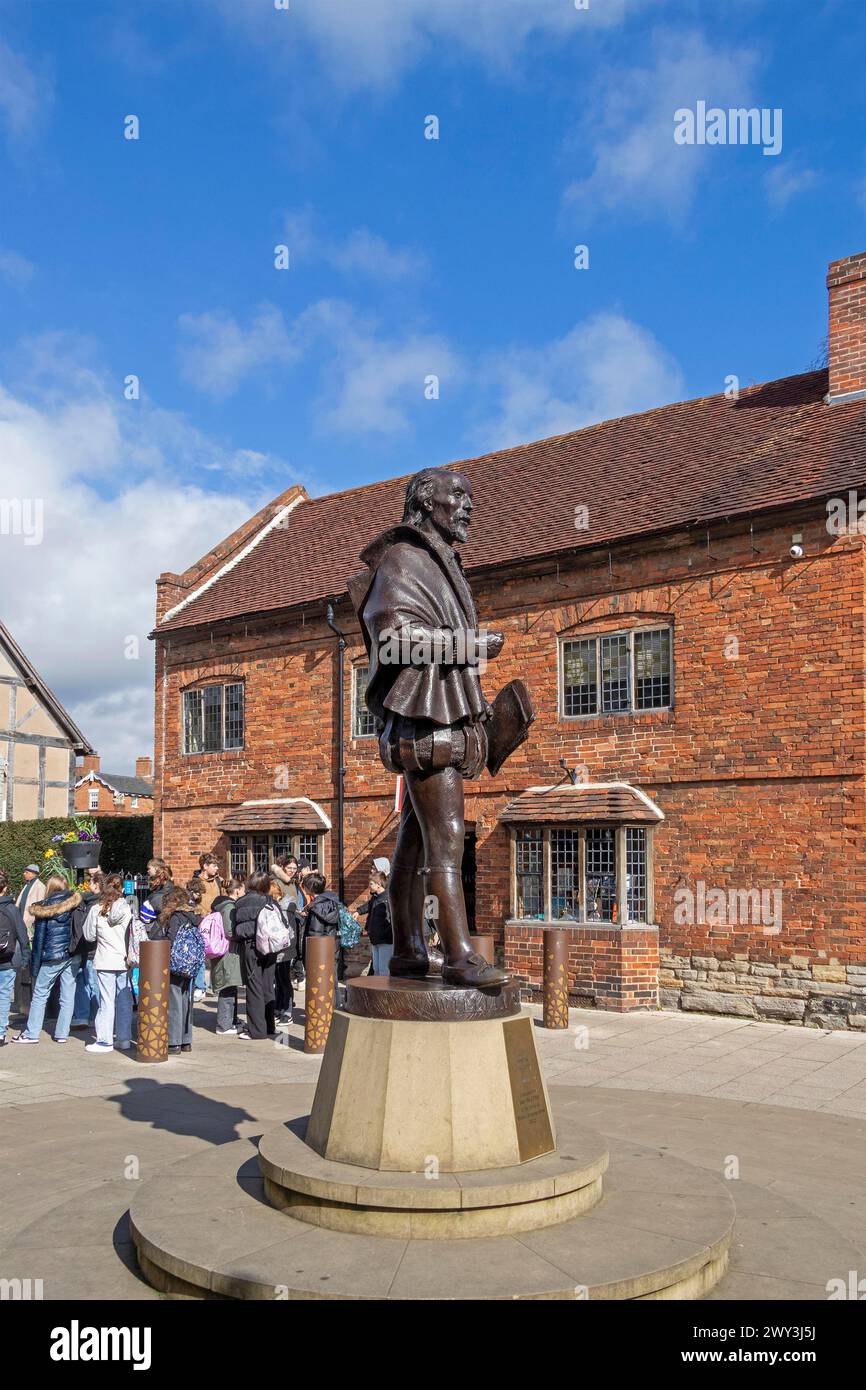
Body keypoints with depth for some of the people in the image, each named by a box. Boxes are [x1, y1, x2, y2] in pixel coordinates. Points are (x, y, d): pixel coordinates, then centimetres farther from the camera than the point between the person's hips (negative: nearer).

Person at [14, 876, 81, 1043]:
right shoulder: (75, 903, 1)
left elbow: (39, 938, -1)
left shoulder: (44, 909, -3)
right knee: (67, 997, 7)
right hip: (72, 957, 2)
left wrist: (35, 965, 3)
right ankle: (62, 1033, 9)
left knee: (39, 995, 9)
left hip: (51, 958, -2)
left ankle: (31, 1033, 12)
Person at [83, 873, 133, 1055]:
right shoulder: (128, 909, -5)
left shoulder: (96, 909, -6)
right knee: (124, 1001, 10)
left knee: (106, 1002, 3)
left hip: (105, 961, -1)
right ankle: (124, 1039, 14)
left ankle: (105, 1041, 5)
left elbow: (89, 935, 4)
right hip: (124, 960, 1)